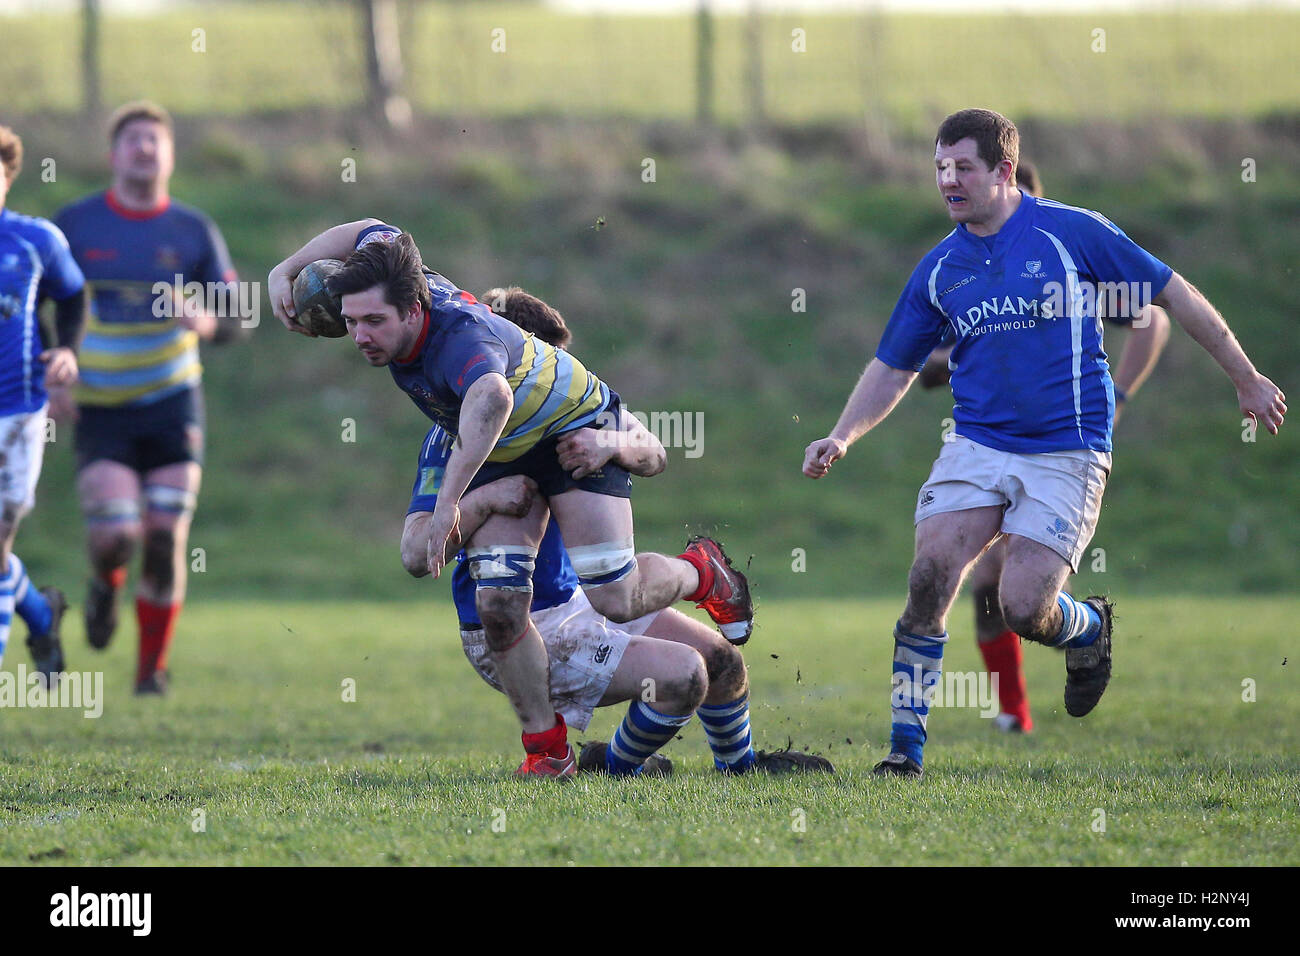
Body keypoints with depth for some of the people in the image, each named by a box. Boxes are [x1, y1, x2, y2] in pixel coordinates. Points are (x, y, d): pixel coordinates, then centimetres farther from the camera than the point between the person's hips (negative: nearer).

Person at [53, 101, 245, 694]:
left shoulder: (193, 232, 3)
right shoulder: (75, 225, 0)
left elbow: (236, 317, 2)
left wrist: (205, 321, -22)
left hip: (172, 402, 1)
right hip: (100, 409, -1)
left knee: (166, 539, -6)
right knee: (114, 532, -16)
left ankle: (152, 667, 10)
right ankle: (106, 582, 22)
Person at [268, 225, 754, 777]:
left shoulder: (460, 339, -44)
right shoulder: (389, 288, -20)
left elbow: (493, 399, -68)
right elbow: (372, 231, 3)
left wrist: (449, 501, -70)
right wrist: (286, 270, -6)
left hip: (574, 429, -7)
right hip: (499, 456, 7)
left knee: (614, 600, -11)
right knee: (498, 605, -11)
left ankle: (703, 575, 23)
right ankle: (546, 749, 1)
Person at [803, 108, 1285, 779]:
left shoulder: (1071, 232, -4)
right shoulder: (938, 270, 8)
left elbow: (1173, 294, 3)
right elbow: (892, 368, 16)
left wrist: (1246, 379, 6)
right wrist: (841, 437, 0)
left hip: (1067, 452, -4)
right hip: (977, 444, 4)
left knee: (1023, 609, -14)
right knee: (928, 580, -15)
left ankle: (1090, 629, 23)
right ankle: (904, 750, -5)